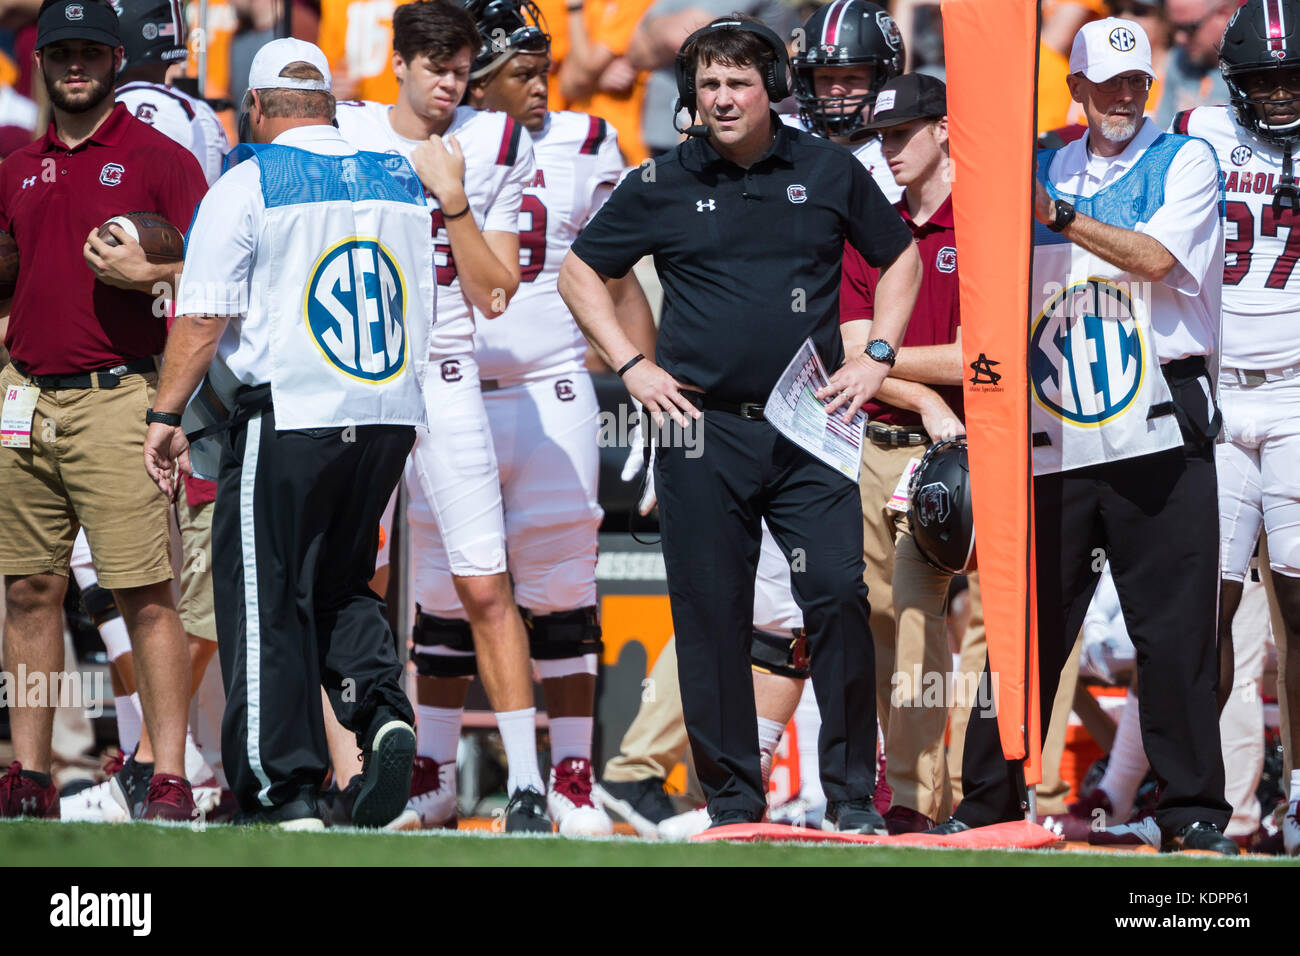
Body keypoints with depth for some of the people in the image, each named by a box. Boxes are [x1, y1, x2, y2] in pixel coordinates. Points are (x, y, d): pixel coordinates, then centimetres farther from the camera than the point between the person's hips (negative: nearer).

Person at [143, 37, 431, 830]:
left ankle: (285, 794, 0)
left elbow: (205, 317, -10)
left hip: (288, 416, -5)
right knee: (341, 585, 19)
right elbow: (426, 311, 17)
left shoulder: (247, 187, -6)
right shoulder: (400, 184, 10)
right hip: (391, 418, 5)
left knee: (267, 604, 2)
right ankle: (383, 711, -8)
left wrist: (168, 415, -3)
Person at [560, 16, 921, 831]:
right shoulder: (663, 187, 4)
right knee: (712, 614, 1)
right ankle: (733, 793, 10)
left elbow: (900, 258, 18)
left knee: (839, 596, -10)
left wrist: (876, 358, 7)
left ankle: (852, 794, -3)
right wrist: (631, 367, 4)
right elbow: (580, 273, 14)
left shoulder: (829, 171, 6)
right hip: (703, 431, 0)